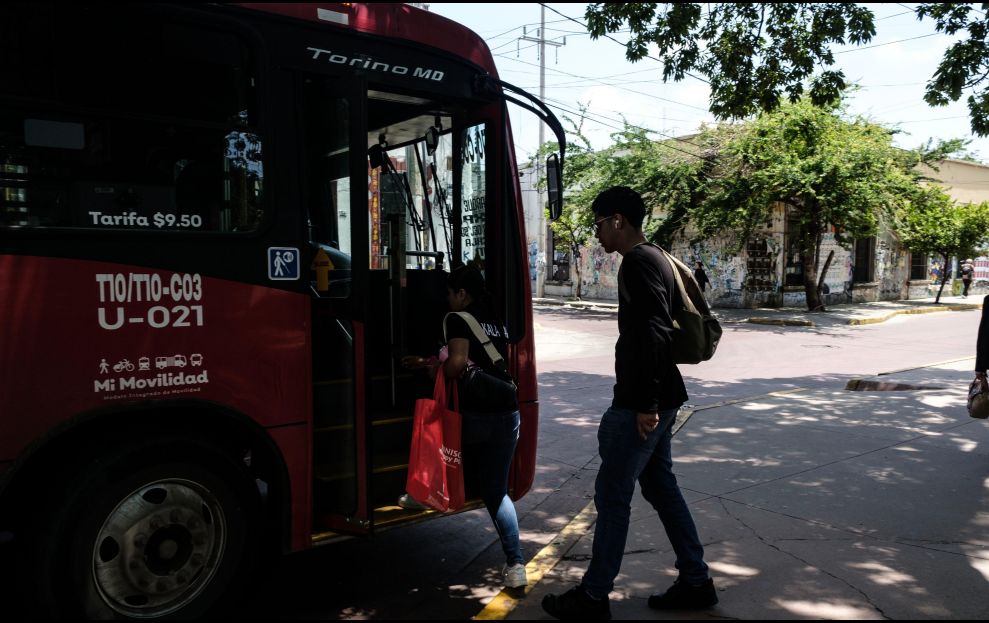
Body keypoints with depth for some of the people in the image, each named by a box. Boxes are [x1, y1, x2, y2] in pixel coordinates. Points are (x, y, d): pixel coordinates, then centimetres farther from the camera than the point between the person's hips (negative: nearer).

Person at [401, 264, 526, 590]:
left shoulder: (459, 319, -4)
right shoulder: (498, 322, 18)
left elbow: (458, 362, -19)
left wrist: (437, 370, 3)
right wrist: (428, 362, 30)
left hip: (475, 414, -6)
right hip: (507, 413, 6)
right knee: (497, 489, 9)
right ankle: (515, 563, 1)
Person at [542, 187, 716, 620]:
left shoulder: (638, 263, -15)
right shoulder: (654, 259, 16)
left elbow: (654, 334, -25)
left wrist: (646, 403, -24)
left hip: (640, 404, -10)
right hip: (658, 400, 10)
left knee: (612, 495, -1)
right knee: (661, 487, 17)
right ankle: (696, 583, 26)